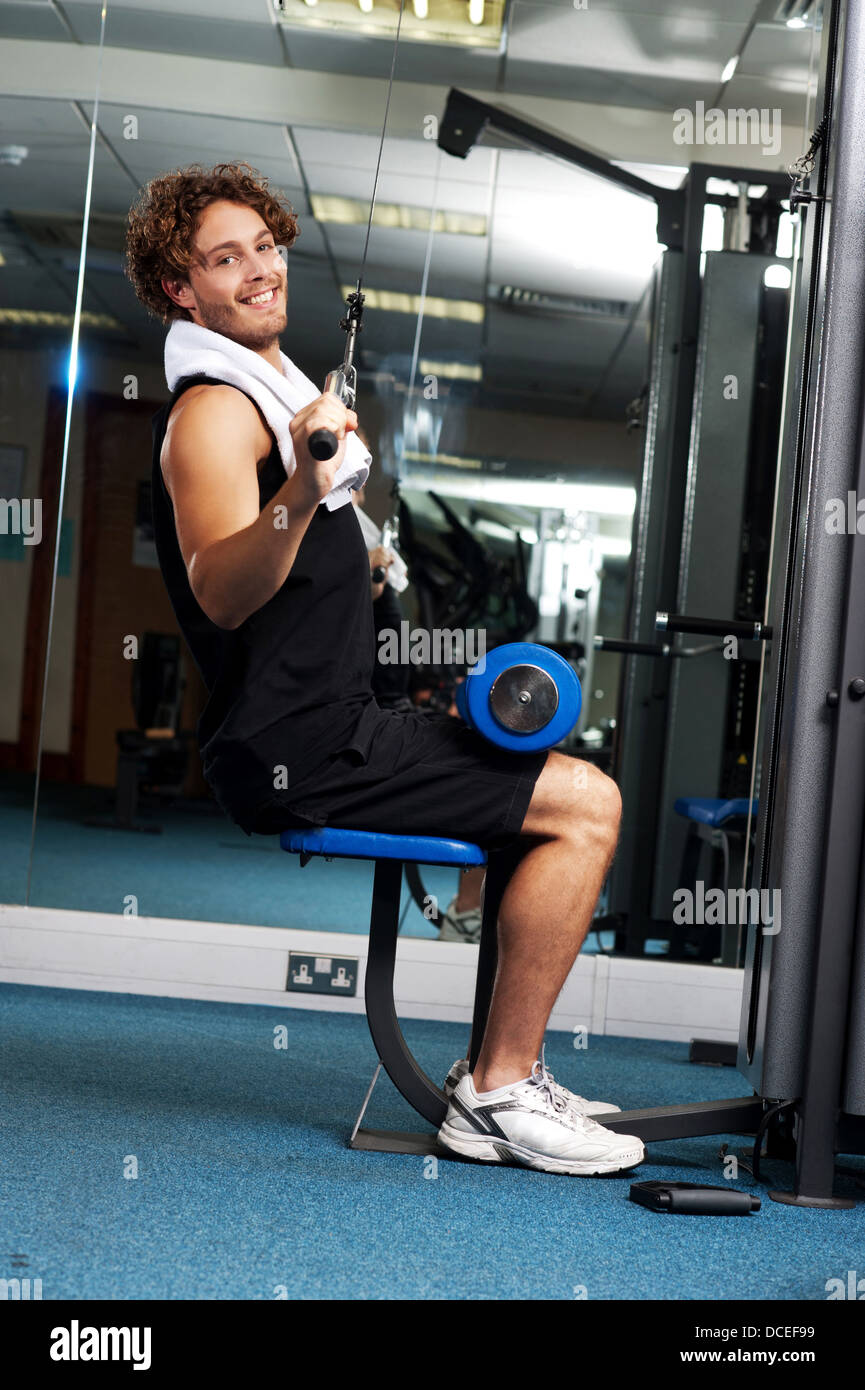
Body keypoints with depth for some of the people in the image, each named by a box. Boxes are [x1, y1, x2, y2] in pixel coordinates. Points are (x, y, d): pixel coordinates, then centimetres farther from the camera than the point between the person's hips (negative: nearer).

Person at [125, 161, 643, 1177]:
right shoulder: (212, 413, -14)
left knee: (555, 786, 19)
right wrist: (300, 494, -45)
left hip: (327, 728, 10)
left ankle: (500, 1066, 16)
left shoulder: (275, 391, 19)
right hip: (296, 751, -10)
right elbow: (221, 593, -32)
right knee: (584, 805, -14)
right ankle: (497, 1095, -7)